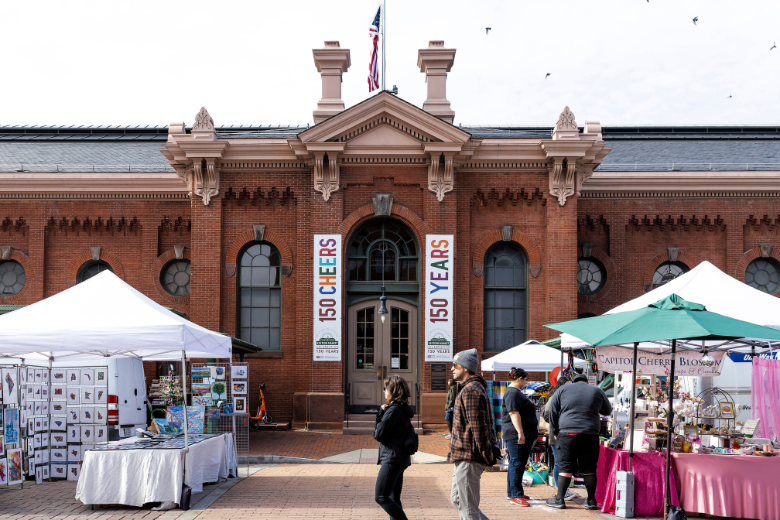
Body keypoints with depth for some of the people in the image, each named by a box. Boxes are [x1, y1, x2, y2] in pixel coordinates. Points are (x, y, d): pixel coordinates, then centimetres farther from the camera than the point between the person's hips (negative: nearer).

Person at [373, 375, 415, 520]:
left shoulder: (393, 410, -18)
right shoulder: (404, 410, 11)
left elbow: (379, 435, -16)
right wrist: (382, 413, -1)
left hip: (392, 459, -10)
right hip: (402, 458, 10)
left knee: (381, 497, -4)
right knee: (394, 499, 14)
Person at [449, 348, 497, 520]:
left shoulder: (470, 391, -18)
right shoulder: (476, 388, 17)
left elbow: (478, 428, -21)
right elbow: (480, 426, 22)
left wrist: (487, 456, -19)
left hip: (468, 458, -11)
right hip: (463, 456, 11)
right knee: (457, 500, 17)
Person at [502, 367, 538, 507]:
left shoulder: (516, 392, 20)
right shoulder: (513, 393, -15)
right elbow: (514, 413, -23)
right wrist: (520, 433, -28)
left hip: (523, 434, 11)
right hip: (517, 435, -11)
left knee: (516, 463, 15)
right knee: (517, 464, -9)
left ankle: (512, 492, 23)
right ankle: (515, 496, -8)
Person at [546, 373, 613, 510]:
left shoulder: (563, 390, 9)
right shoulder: (597, 391, 13)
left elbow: (552, 411, 7)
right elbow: (607, 411, 26)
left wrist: (554, 431, 12)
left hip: (567, 433, -1)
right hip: (590, 436, 1)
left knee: (565, 467, 2)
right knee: (589, 469, 7)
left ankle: (559, 500, 4)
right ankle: (591, 501, 12)